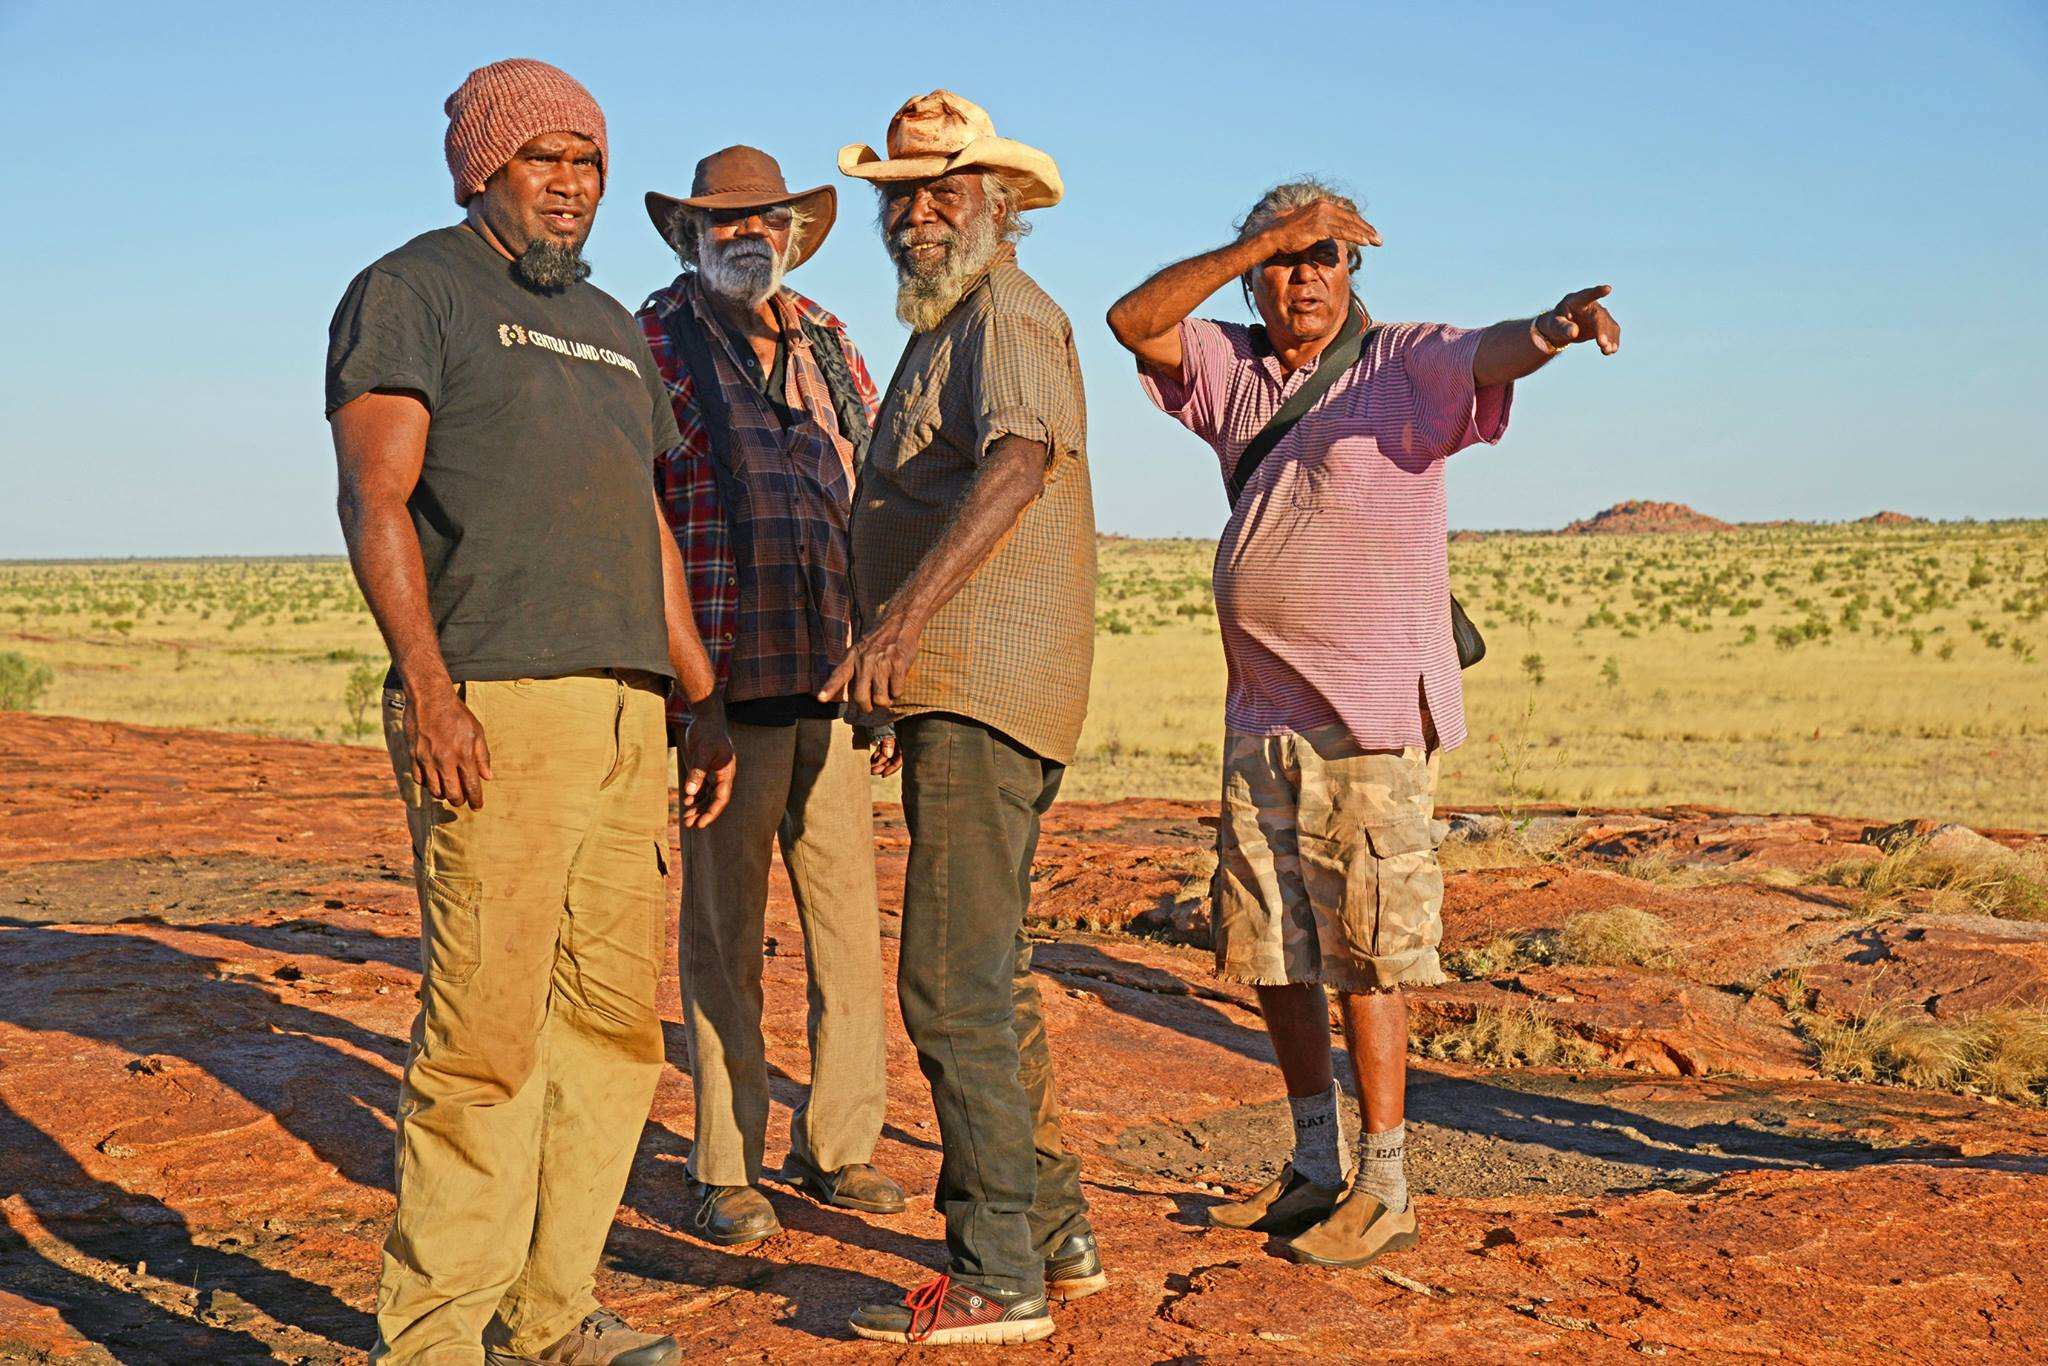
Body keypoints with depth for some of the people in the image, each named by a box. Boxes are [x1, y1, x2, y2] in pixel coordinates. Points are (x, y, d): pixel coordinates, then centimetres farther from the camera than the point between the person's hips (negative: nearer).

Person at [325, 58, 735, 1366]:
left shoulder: (612, 328, 24)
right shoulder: (413, 291, 2)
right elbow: (376, 499, -9)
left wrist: (707, 704, 18)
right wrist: (428, 684, -21)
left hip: (627, 710, 8)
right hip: (492, 710, -7)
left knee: (617, 1020, 8)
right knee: (488, 1027, -10)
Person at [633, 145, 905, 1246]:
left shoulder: (831, 349, 16)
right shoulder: (652, 347, 2)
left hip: (835, 678, 5)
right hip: (723, 685, -5)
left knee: (848, 916, 7)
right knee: (723, 928, 1)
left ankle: (838, 1146, 21)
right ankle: (724, 1169, 12)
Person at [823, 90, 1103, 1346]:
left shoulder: (1008, 313, -8)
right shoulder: (947, 328, 24)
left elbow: (1018, 458, -29)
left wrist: (907, 613, -40)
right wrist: (902, 659, 32)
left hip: (982, 694, -11)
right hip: (961, 697, 11)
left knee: (953, 982, -11)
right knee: (986, 976, 16)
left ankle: (997, 1276, -5)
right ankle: (1053, 1231, 25)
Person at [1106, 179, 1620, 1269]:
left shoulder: (1406, 362, -3)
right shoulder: (1232, 371, 12)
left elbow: (1491, 355, -21)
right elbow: (1132, 320, -1)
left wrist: (1553, 327, -45)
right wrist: (1265, 238, -10)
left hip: (1370, 723, -6)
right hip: (1259, 719, 6)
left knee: (1363, 955, -4)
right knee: (1268, 952, 12)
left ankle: (1383, 1189, 8)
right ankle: (1316, 1169, 27)